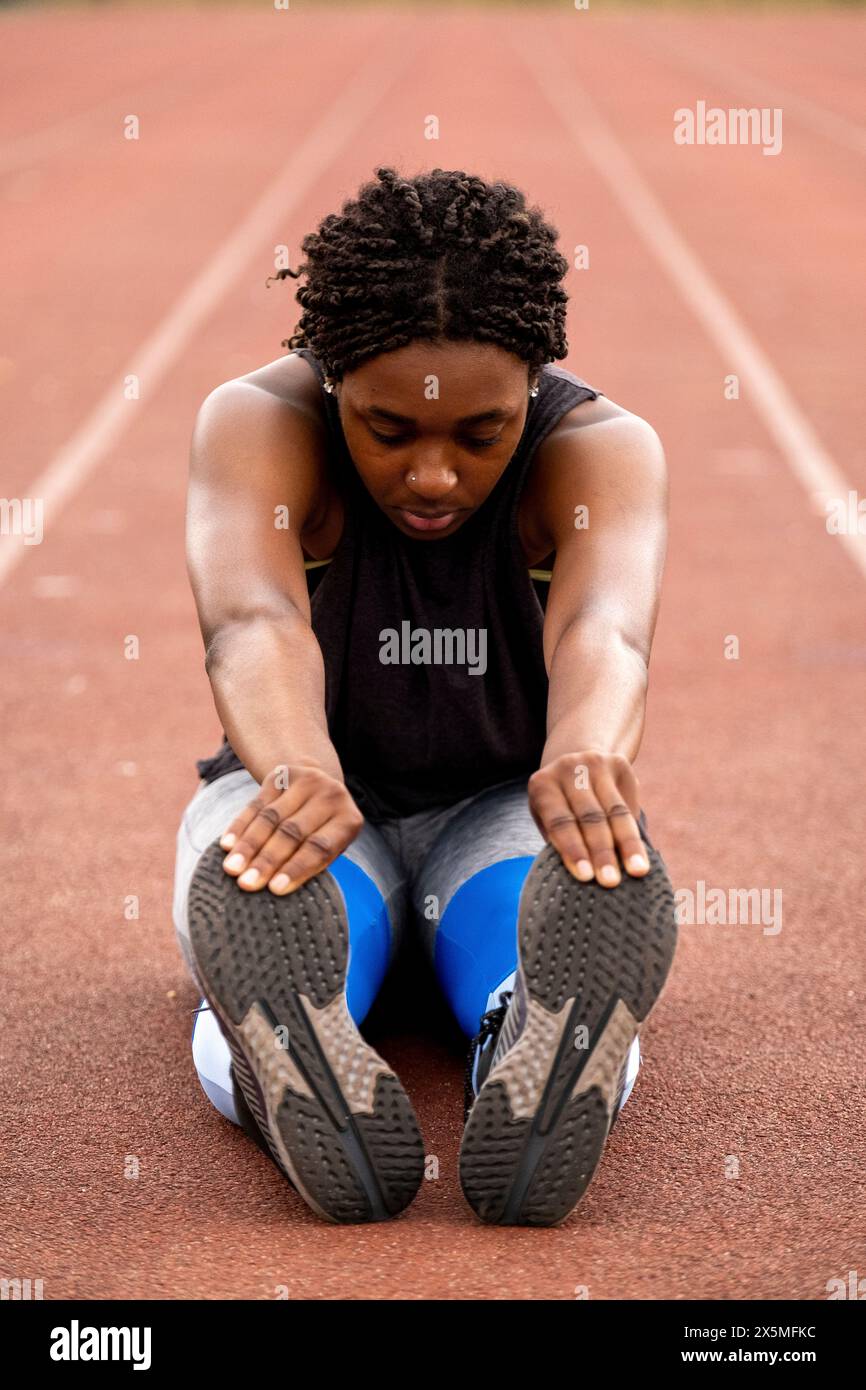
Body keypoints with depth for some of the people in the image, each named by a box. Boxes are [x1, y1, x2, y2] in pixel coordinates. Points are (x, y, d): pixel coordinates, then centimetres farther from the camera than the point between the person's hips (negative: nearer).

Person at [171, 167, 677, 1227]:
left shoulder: (604, 445, -16)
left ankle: (547, 1078, -59)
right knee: (262, 890, -38)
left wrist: (585, 759, -62)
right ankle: (305, 1093, -61)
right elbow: (252, 620, -37)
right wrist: (300, 774, -60)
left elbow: (603, 625, -37)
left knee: (612, 884, -37)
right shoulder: (259, 424, -17)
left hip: (507, 810, 1)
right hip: (314, 802, 0)